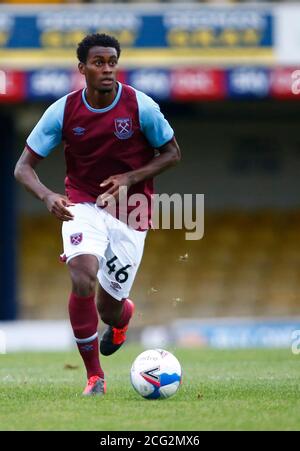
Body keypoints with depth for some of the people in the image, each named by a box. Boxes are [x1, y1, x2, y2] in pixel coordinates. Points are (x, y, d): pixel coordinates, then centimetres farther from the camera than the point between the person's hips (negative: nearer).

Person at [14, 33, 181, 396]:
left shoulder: (140, 106, -11)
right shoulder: (63, 111, -9)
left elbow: (172, 153, 1)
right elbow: (24, 167, -5)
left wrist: (130, 178, -15)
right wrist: (47, 196, -27)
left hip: (130, 210, 0)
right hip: (82, 204, 0)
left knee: (108, 308, 1)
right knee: (83, 277, -29)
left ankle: (123, 314, 45)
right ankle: (94, 376, -14)